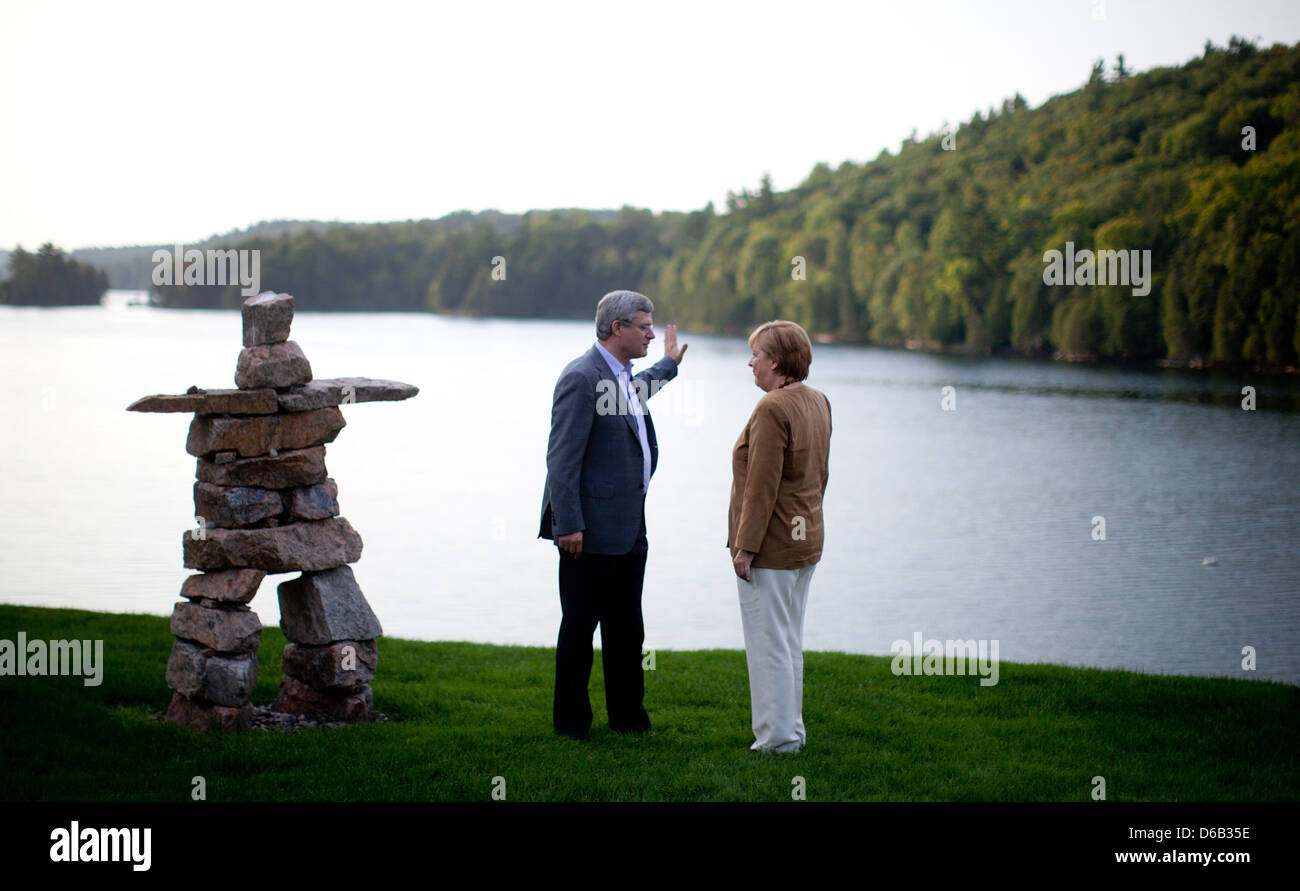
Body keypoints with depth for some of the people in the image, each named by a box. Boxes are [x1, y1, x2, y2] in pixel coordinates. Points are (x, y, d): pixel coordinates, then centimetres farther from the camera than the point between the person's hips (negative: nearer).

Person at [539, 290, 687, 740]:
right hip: (591, 531, -9)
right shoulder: (581, 377, -16)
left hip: (630, 530, 9)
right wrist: (569, 525, -22)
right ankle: (570, 720, 11)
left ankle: (628, 715, 25)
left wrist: (668, 364, 55)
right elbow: (562, 457, -19)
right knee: (579, 628, 1)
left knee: (626, 629, 15)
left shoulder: (623, 377, 14)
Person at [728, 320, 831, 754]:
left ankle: (777, 738, 2)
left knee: (768, 644, -2)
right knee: (790, 642, 17)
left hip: (771, 544, -9)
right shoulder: (818, 402, 9)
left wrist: (745, 546, -19)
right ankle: (791, 730, 24)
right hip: (806, 538, 9)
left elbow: (763, 486, -21)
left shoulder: (772, 409, -19)